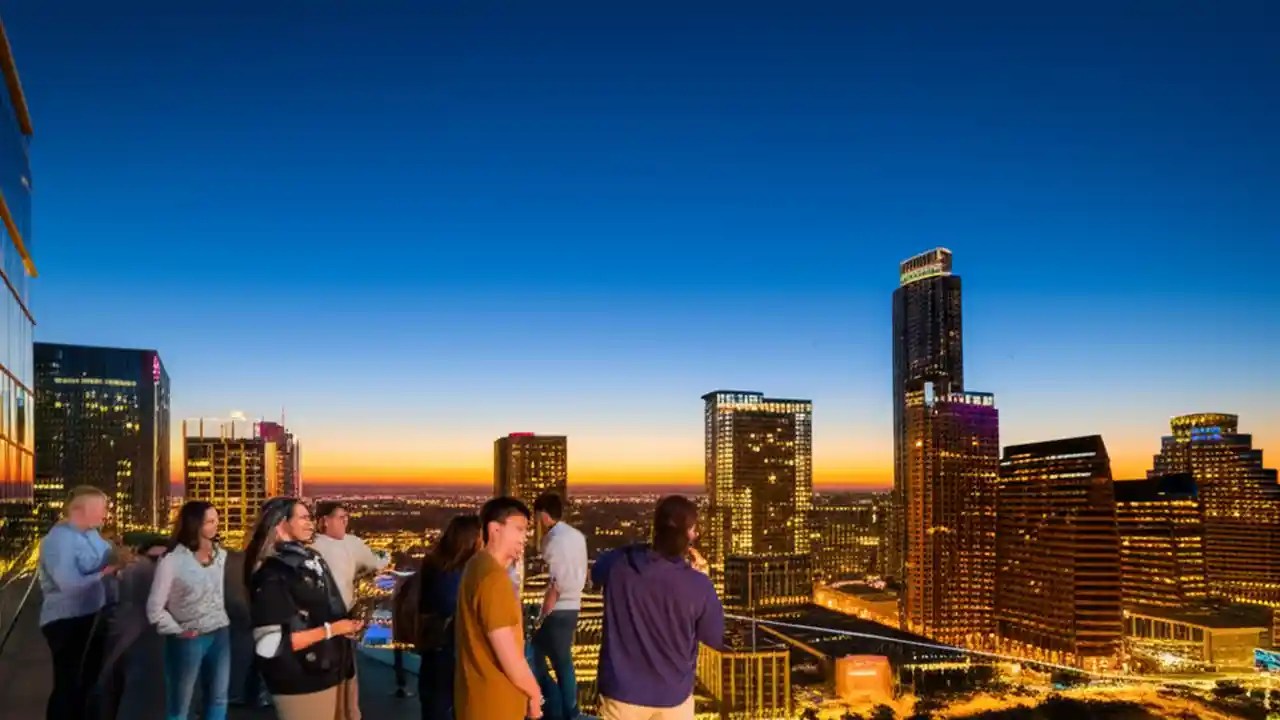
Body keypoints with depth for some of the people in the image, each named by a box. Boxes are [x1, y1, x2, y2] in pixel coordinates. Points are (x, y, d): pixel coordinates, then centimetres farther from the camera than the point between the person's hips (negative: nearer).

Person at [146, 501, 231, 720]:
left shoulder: (220, 555, 5)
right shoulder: (172, 560, -13)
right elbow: (154, 608, -10)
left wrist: (222, 619, 0)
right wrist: (177, 632, -8)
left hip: (220, 635, 5)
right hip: (189, 641, -5)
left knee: (218, 701, 15)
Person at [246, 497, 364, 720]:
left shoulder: (311, 559, 10)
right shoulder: (273, 574, -18)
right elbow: (272, 644, -25)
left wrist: (346, 625, 4)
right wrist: (332, 630, -19)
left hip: (330, 672, 8)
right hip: (302, 684, -8)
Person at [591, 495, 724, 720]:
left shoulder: (618, 565, -15)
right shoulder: (698, 585, -20)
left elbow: (596, 572, 11)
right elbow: (716, 639, -4)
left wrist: (646, 553, 11)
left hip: (622, 692, 1)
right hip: (673, 696, -1)